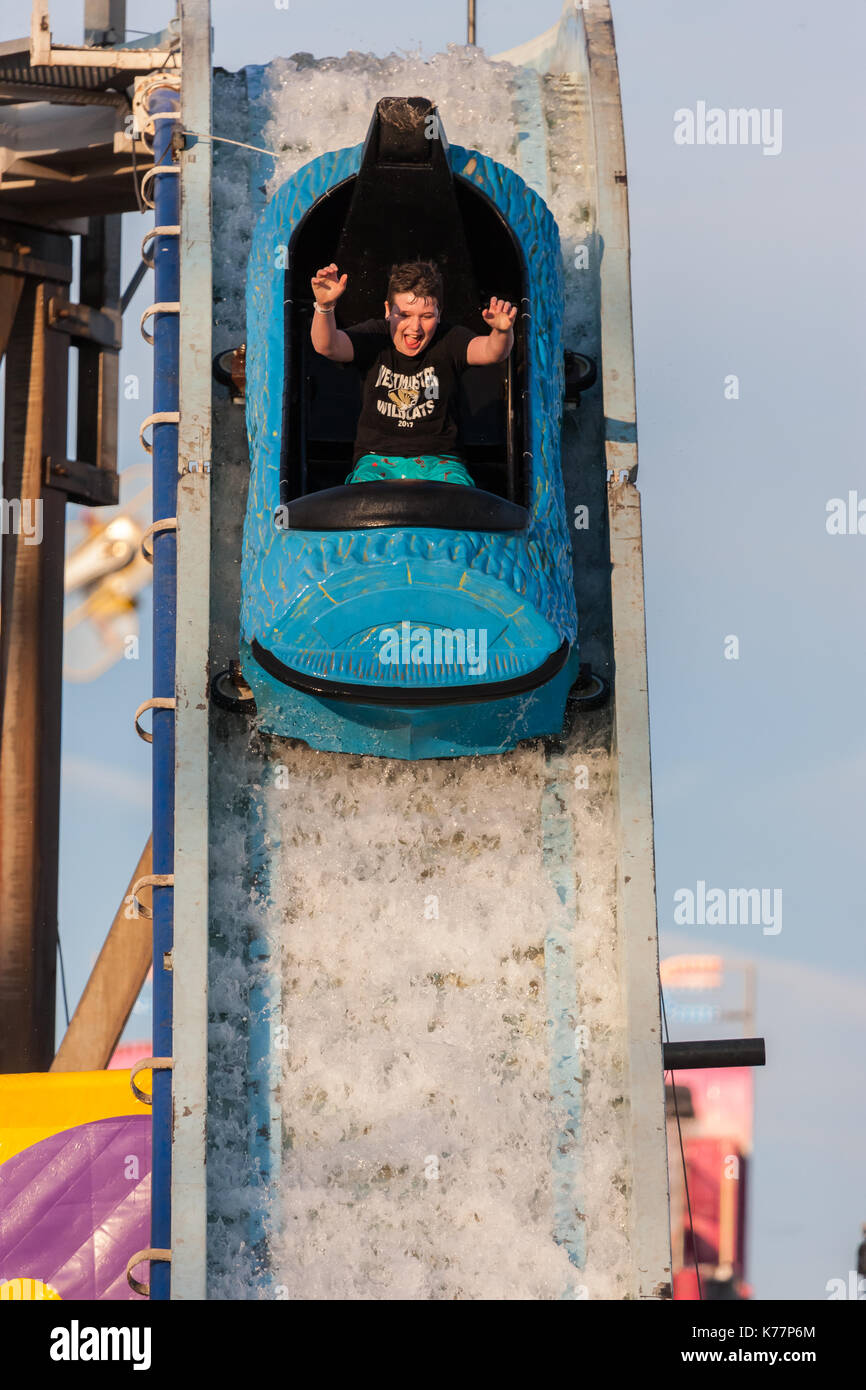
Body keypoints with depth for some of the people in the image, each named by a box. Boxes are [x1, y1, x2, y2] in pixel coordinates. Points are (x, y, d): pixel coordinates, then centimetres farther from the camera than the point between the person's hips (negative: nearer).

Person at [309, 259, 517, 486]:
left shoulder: (448, 341, -1)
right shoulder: (373, 337, 0)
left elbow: (490, 351, -20)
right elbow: (327, 346, -19)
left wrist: (502, 332, -45)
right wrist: (324, 307, -41)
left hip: (438, 459, 0)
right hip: (376, 456, 0)